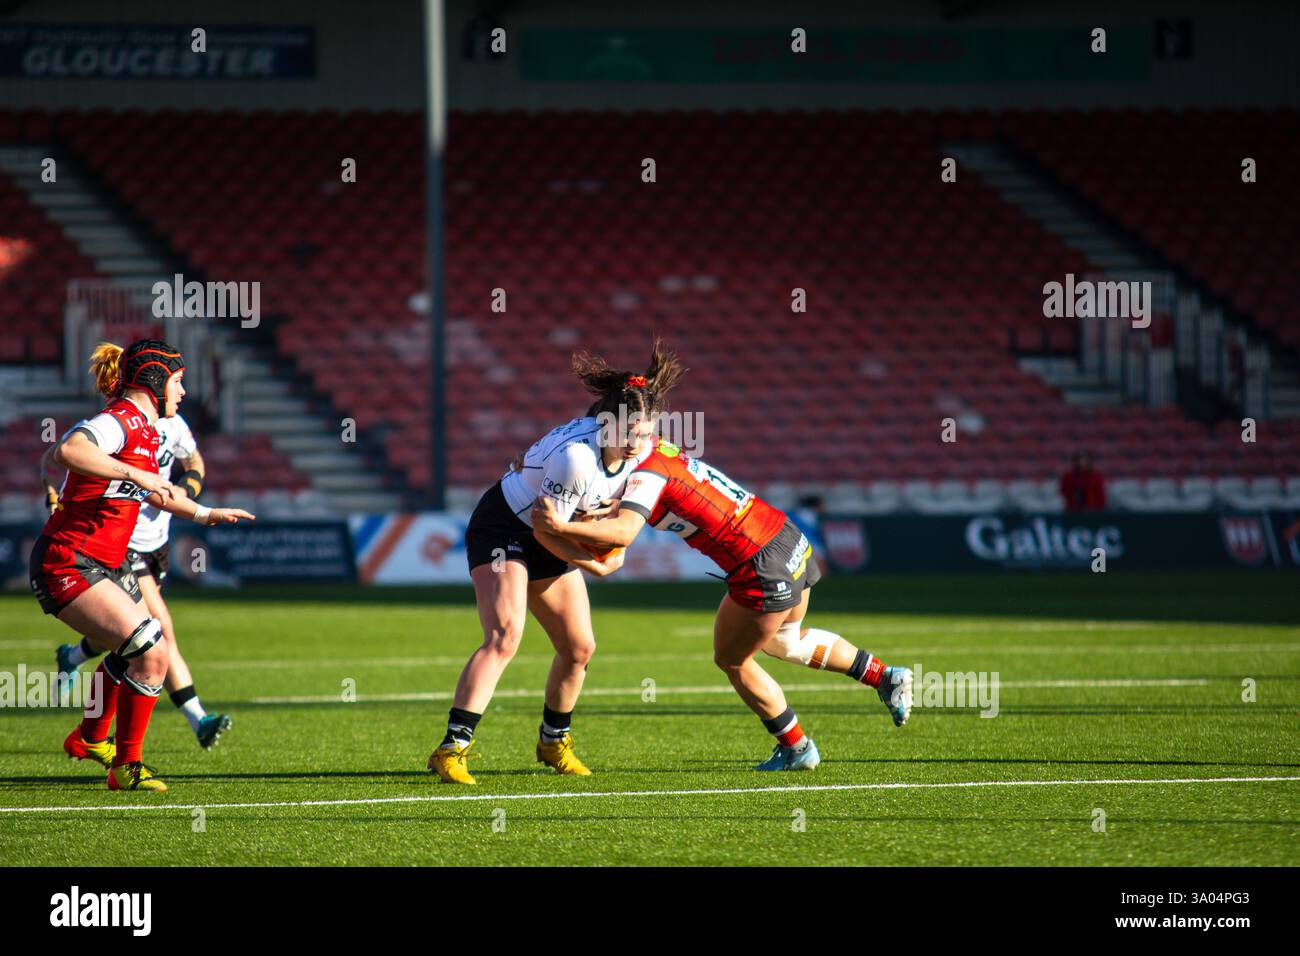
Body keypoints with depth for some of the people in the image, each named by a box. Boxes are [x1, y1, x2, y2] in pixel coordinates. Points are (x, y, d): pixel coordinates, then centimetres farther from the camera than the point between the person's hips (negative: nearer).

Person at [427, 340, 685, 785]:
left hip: (546, 543, 8)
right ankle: (451, 750, -30)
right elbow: (546, 528, -25)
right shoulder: (575, 457, -35)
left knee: (579, 648, 8)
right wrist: (596, 565, -14)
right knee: (504, 636, -25)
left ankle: (554, 741, 31)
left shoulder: (639, 448, -11)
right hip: (503, 528, -8)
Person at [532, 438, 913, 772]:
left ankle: (797, 748, 25)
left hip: (764, 570, -9)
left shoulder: (647, 476, -18)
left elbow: (623, 533, -34)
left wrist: (560, 526, -35)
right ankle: (885, 676, 34)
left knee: (732, 660, 14)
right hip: (790, 539, 9)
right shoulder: (660, 451, 9)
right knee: (785, 640, 32)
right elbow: (627, 511, 14)